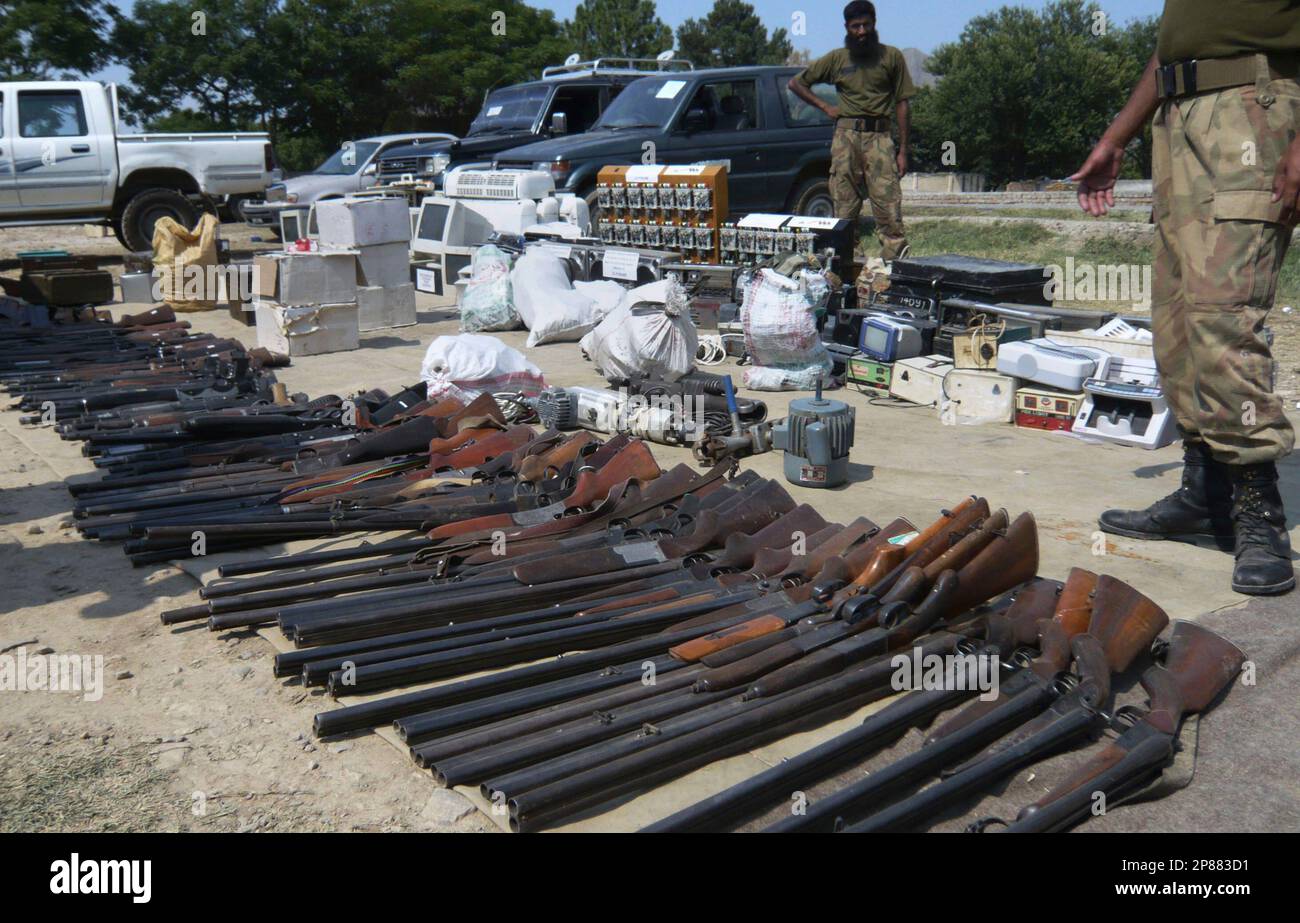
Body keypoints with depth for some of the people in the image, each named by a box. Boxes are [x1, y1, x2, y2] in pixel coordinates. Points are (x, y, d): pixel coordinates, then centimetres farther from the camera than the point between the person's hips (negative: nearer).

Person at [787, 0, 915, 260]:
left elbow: (902, 104, 7)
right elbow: (796, 83, 20)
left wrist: (903, 150, 1)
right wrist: (825, 106, 8)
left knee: (889, 208, -12)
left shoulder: (891, 56, 9)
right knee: (844, 209, 0)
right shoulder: (836, 59, 13)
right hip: (846, 136, 2)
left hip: (879, 136, -2)